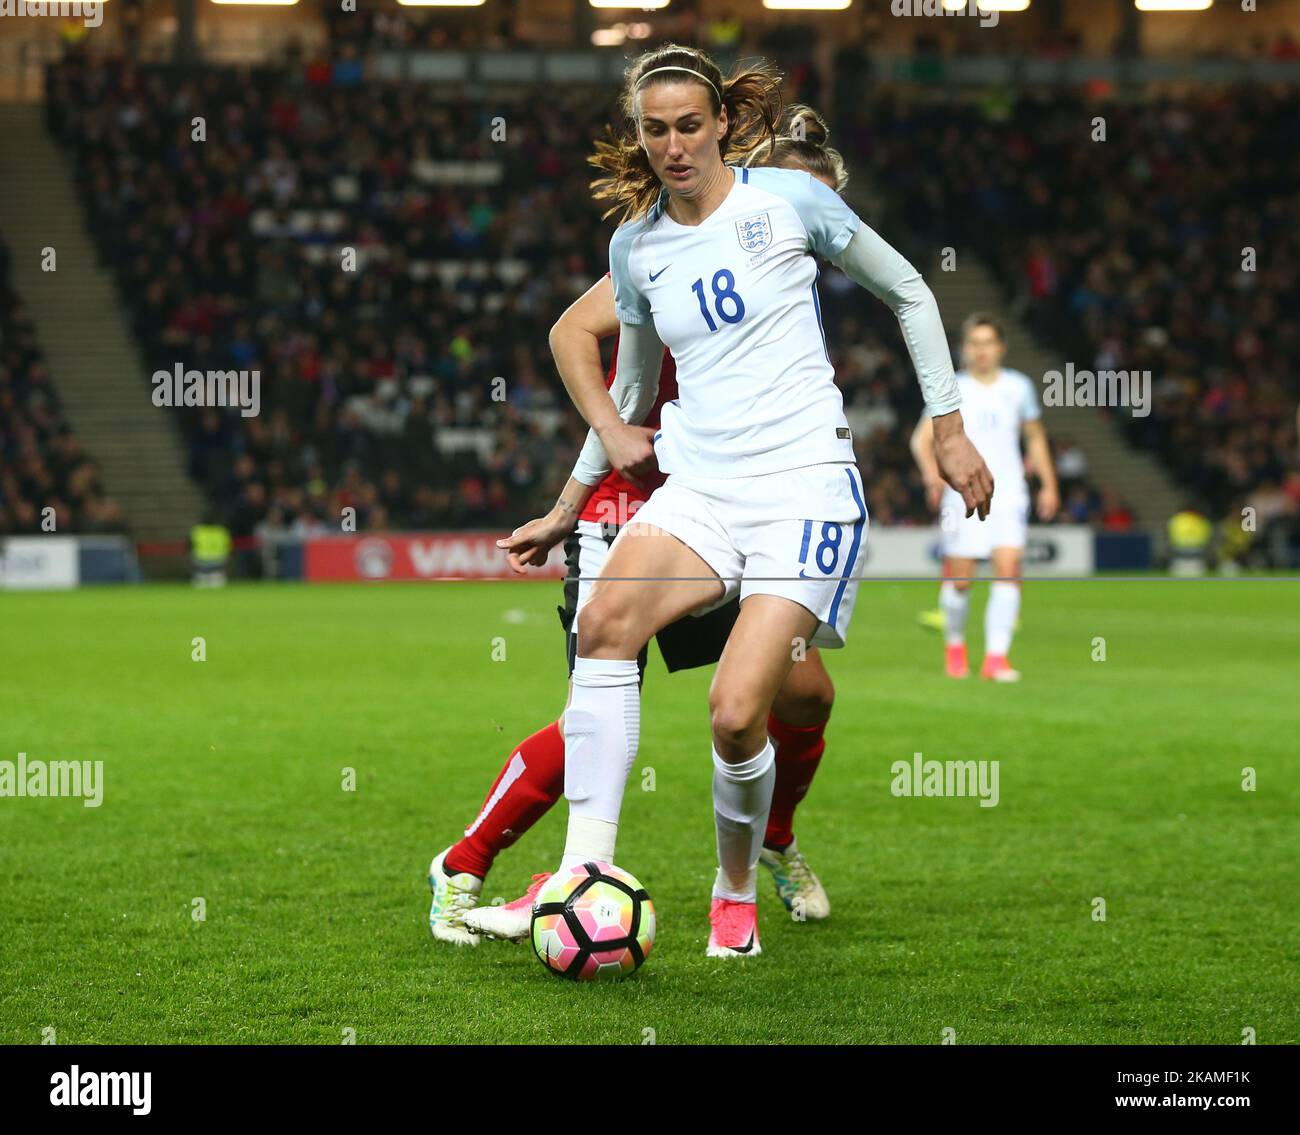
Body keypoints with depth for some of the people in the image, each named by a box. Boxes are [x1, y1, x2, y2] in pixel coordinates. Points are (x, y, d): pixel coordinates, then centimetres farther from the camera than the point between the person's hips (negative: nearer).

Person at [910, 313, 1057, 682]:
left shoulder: (1018, 387, 9)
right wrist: (932, 472, -25)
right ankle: (954, 644, 26)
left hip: (1008, 495, 1)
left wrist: (1048, 485, 16)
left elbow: (1035, 437, 21)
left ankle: (996, 656, -14)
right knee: (959, 578, -1)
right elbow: (922, 437, -6)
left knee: (1009, 569, -15)